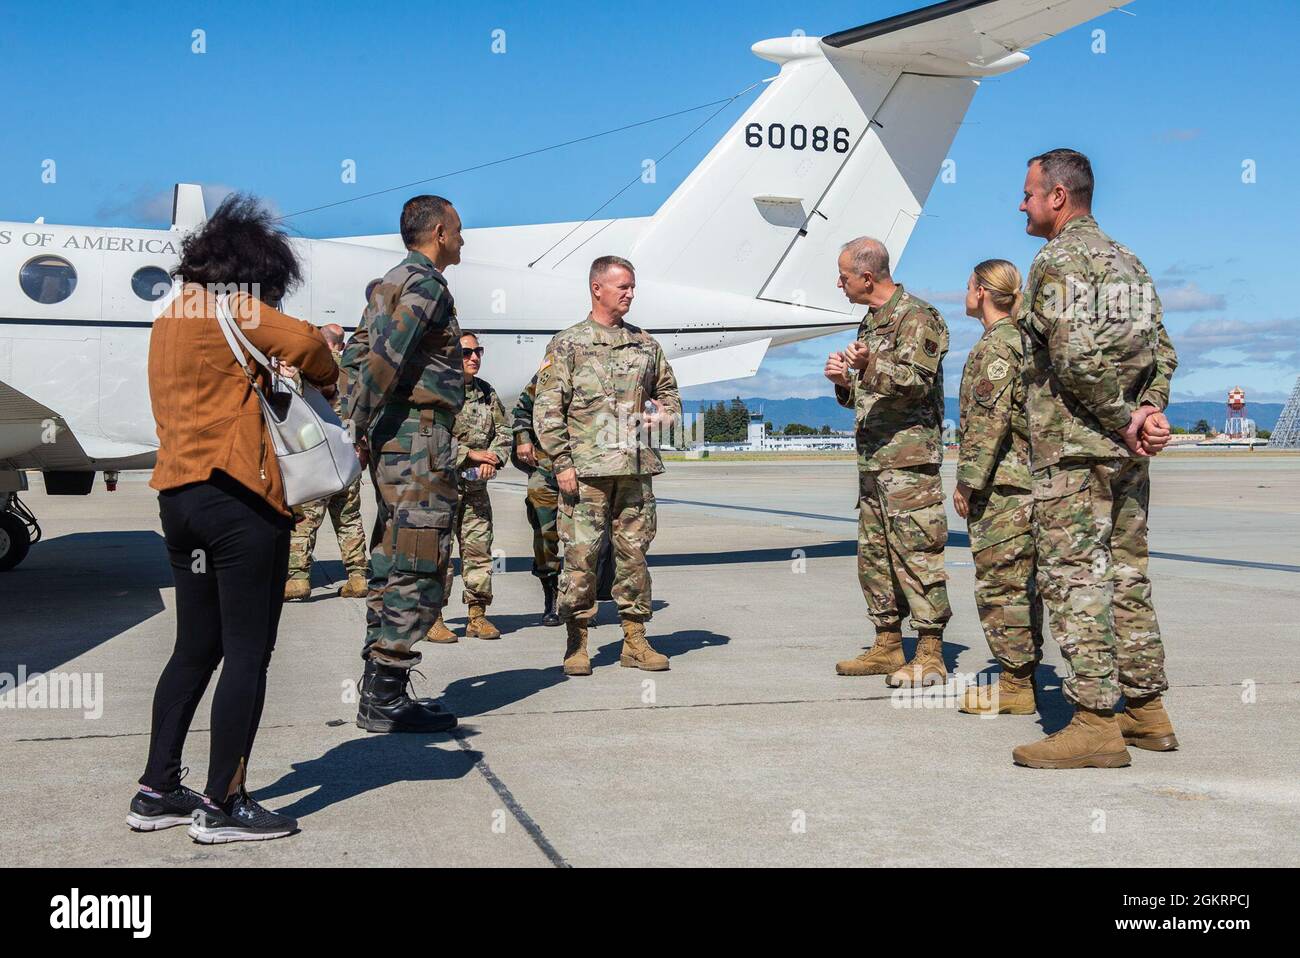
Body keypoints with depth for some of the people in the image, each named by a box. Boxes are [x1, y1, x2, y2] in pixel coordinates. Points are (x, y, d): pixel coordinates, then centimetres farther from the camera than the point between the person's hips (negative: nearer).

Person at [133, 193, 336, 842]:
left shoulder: (168, 320, 19)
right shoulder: (226, 307, -8)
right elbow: (305, 343, -19)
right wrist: (326, 381, 1)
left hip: (178, 492, 9)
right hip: (238, 497, -9)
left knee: (196, 646, 16)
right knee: (248, 652, -2)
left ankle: (157, 791, 20)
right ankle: (221, 805, 1)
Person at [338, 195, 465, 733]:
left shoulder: (390, 283, 21)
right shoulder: (426, 285, -10)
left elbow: (358, 354, 18)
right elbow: (384, 358, -20)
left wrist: (355, 427, 12)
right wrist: (360, 429, -15)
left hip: (391, 441, 10)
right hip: (420, 435, -10)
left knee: (392, 567, 12)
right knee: (419, 572, -8)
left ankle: (379, 693, 16)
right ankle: (385, 699, -6)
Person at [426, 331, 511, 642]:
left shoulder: (486, 391, 13)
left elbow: (503, 430, 13)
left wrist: (493, 458, -6)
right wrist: (470, 454, -16)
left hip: (476, 485, 6)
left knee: (479, 546, 7)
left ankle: (478, 615, 15)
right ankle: (432, 618, 2)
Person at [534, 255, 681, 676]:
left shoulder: (646, 344, 15)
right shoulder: (567, 343, 3)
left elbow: (669, 391, 27)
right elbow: (547, 409, -2)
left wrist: (664, 412, 3)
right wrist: (562, 463, -9)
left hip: (637, 468, 4)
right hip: (587, 469, -4)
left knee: (634, 553, 6)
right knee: (581, 555, -3)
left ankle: (635, 641, 13)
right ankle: (576, 643, 5)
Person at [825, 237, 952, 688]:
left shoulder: (917, 317, -7)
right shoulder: (869, 323, 21)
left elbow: (918, 382, -17)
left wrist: (870, 367, -30)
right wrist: (844, 382, 4)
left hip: (909, 458, -10)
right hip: (872, 459, 10)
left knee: (917, 554, -9)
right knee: (874, 554, 11)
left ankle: (930, 655, -5)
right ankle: (887, 646, 19)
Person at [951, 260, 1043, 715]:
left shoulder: (995, 345, -12)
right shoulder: (1023, 339, 17)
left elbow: (989, 420, -19)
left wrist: (967, 481, -15)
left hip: (1001, 485, -10)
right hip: (1025, 481, 10)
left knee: (1000, 582, -5)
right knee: (1021, 583, 13)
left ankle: (1015, 686, -1)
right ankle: (1021, 676, 19)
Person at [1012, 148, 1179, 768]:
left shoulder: (1057, 261, -10)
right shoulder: (1128, 261, 17)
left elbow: (1077, 357, -20)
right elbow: (1161, 351, 11)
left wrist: (1121, 421, -11)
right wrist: (1148, 410, -2)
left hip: (1072, 449, -9)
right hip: (1127, 457, 9)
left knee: (1073, 579, -6)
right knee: (1127, 576, 13)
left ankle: (1096, 723, -7)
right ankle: (1146, 711, 18)